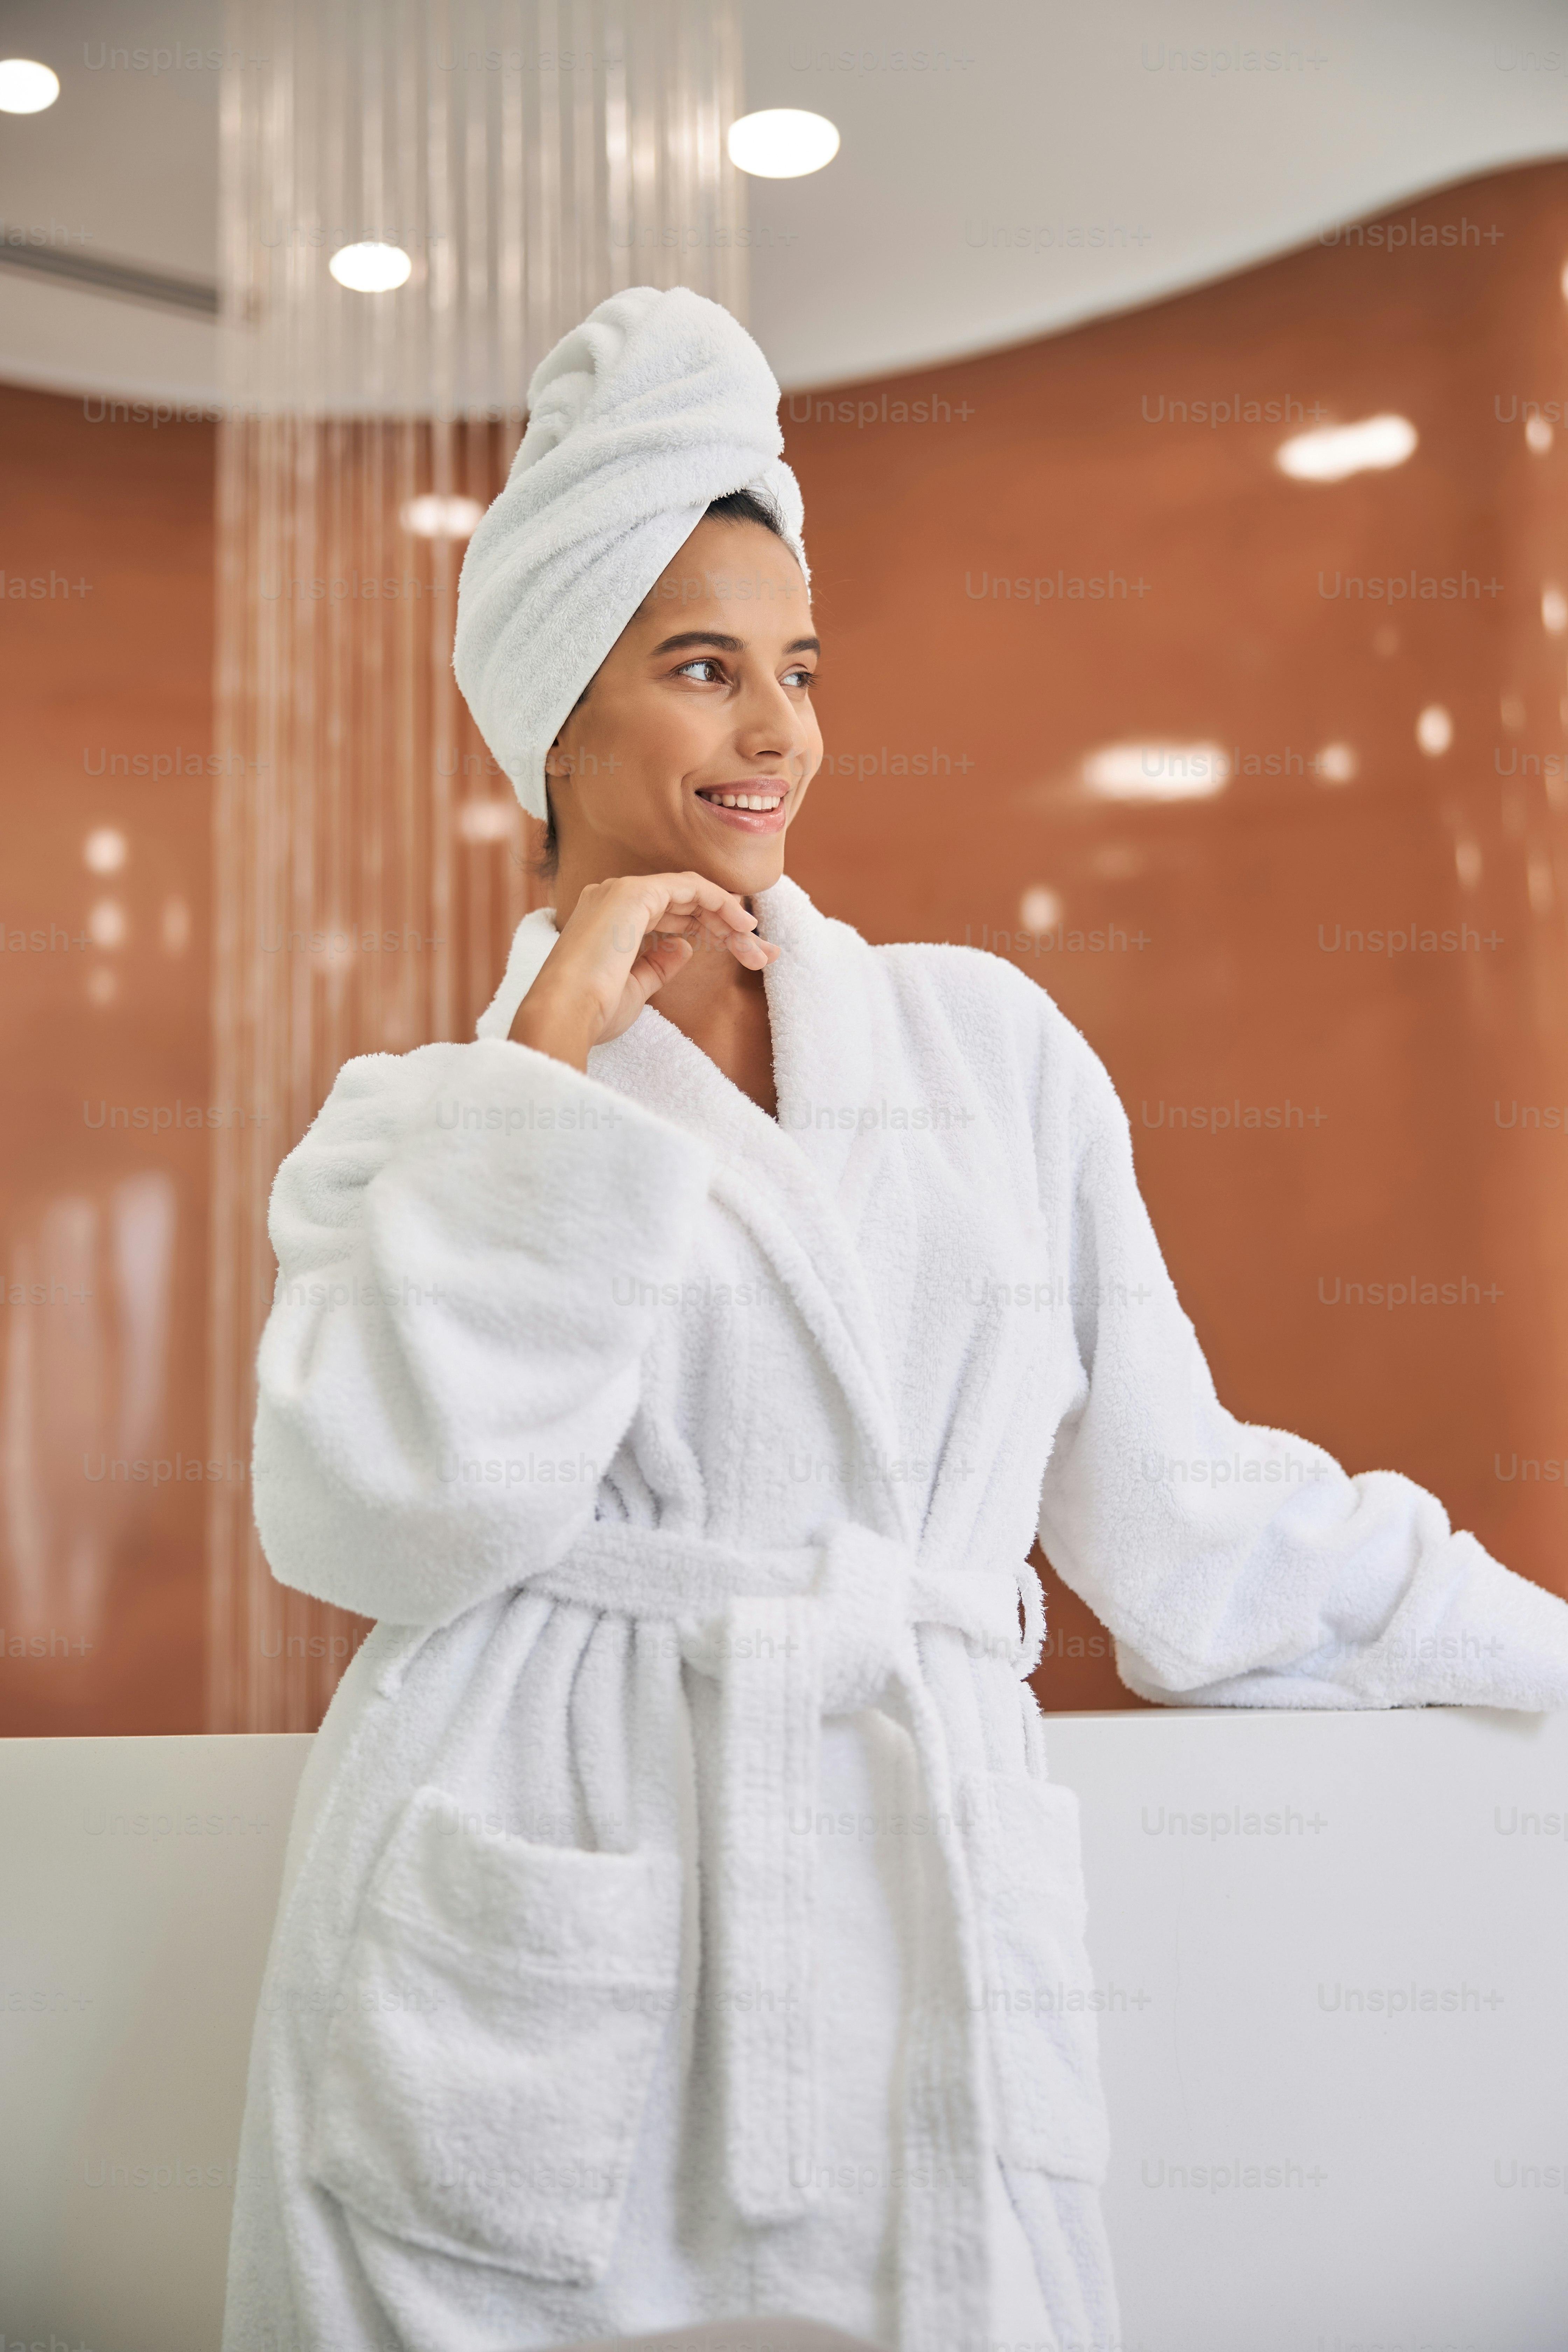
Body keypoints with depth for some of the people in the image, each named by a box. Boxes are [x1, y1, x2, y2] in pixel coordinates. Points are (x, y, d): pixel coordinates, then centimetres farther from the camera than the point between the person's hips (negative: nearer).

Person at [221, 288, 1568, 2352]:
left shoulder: (990, 1043, 9)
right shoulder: (414, 1121, 4)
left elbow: (1176, 1506, 13)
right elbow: (378, 1520, -13)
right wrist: (551, 1066, -11)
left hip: (910, 1929, 2)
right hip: (525, 1976, -1)